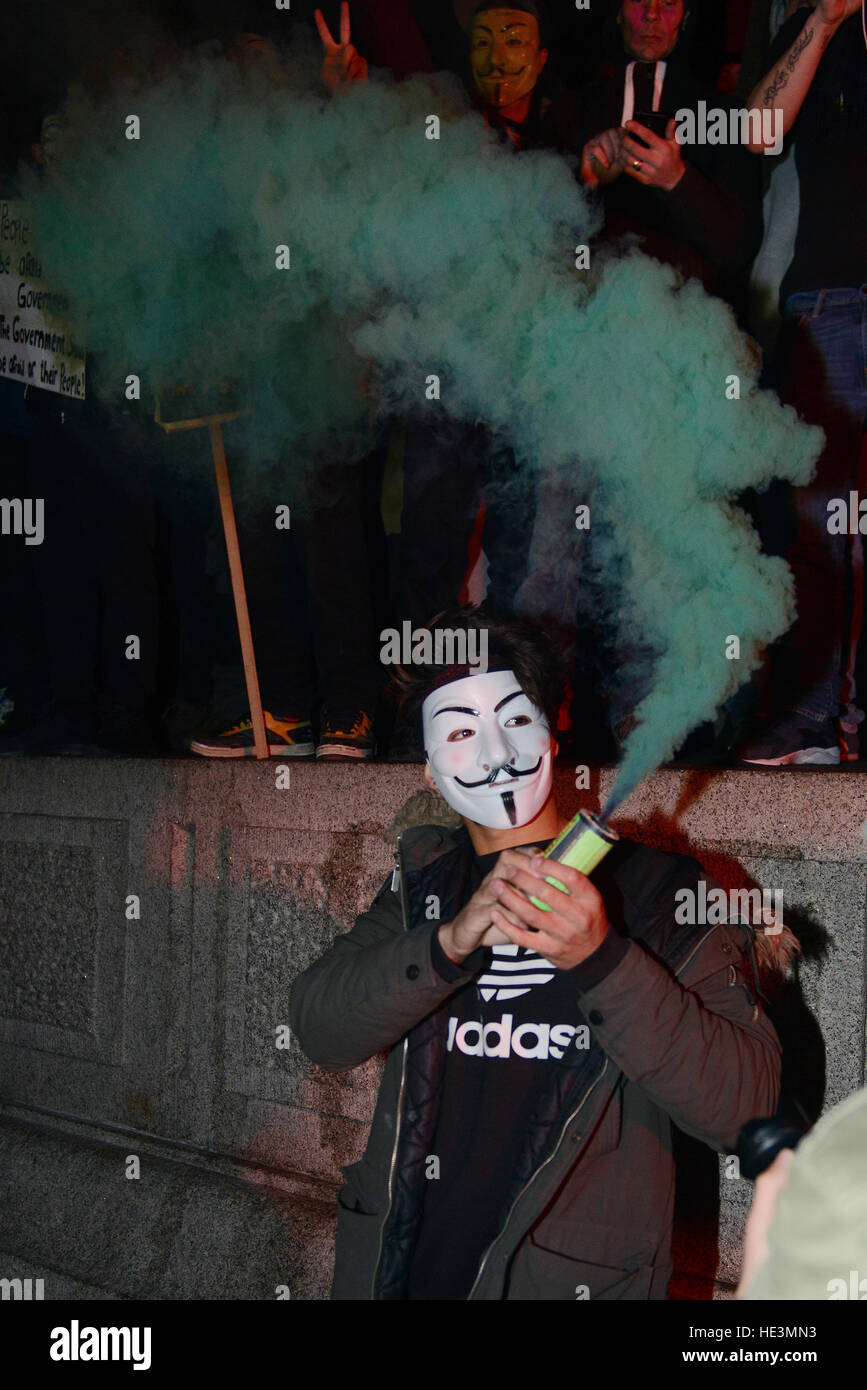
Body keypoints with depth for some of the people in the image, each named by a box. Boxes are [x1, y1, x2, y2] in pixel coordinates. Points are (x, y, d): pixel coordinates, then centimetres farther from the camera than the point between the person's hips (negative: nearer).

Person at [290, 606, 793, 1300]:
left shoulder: (656, 887, -8)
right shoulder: (424, 883, 3)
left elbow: (745, 1106, -16)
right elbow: (319, 1030, -9)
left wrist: (602, 960, -29)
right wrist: (452, 941, -25)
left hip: (573, 1276, -3)